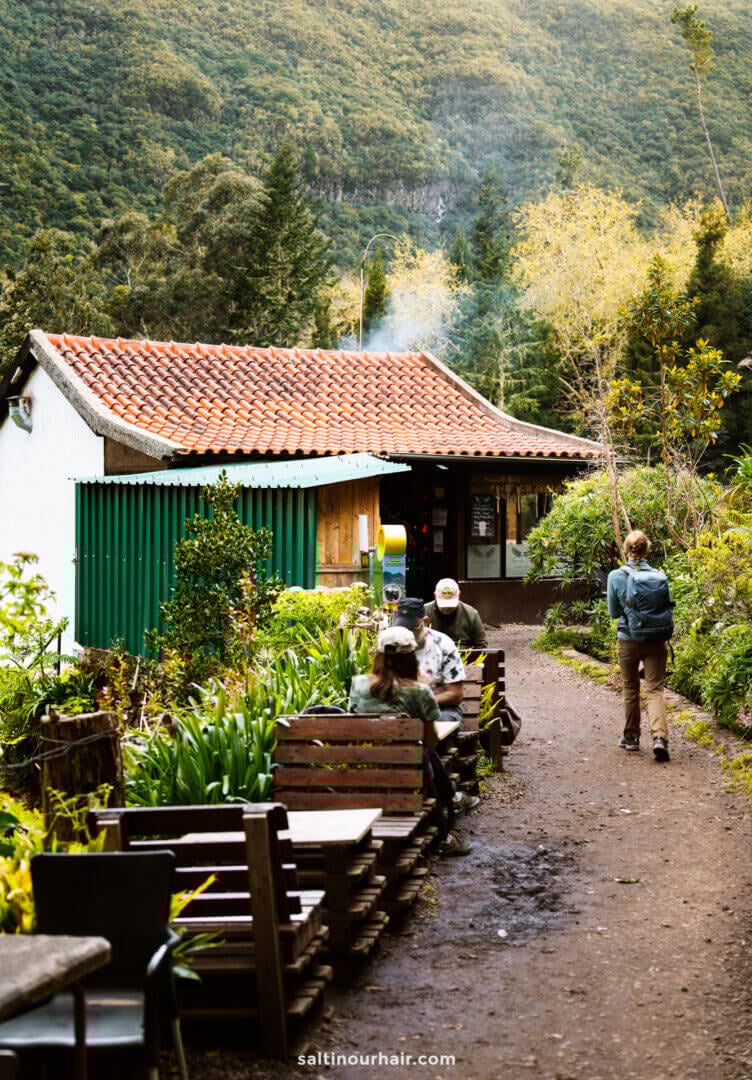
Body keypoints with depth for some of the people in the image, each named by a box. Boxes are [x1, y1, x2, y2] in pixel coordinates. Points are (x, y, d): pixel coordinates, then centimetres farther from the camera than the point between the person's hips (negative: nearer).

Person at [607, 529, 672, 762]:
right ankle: (659, 736, -19)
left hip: (628, 640, 0)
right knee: (654, 690, 0)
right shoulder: (659, 577, -4)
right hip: (656, 641, 0)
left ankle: (631, 737, 25)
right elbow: (668, 609, 2)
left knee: (630, 690, 16)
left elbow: (613, 612, 1)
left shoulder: (616, 577, -7)